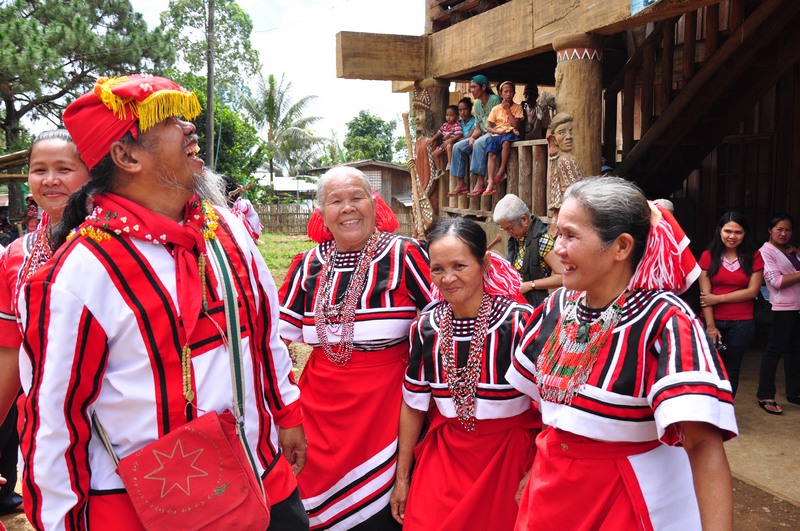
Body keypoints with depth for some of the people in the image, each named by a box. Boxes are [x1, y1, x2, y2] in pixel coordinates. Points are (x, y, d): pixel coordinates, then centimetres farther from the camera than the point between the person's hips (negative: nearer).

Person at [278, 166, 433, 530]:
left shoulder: (405, 255, -8)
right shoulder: (308, 266, 5)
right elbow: (279, 336, 12)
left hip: (388, 404, -3)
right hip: (321, 407, 4)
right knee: (321, 499, 12)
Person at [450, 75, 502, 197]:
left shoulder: (495, 99, -12)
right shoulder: (477, 104, 13)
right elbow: (478, 129, 14)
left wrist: (475, 140, -21)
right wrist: (472, 138, -10)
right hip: (482, 135, 8)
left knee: (478, 144, -37)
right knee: (458, 147, -5)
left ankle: (480, 182, -38)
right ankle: (460, 183, -4)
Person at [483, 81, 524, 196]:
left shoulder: (517, 107, 7)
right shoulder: (496, 109, 12)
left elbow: (516, 125, -6)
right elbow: (488, 127, 8)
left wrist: (508, 110, -4)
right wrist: (497, 131, -11)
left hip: (511, 134, -2)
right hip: (497, 134, 2)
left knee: (506, 140, -39)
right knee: (491, 154, -26)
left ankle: (502, 171, -31)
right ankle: (491, 184, -36)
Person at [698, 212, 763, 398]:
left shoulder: (754, 257, 2)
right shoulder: (708, 256, 0)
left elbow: (752, 291, -5)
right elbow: (705, 294, -5)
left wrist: (718, 298, -10)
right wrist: (710, 326, -11)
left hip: (742, 323, 1)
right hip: (713, 321, 0)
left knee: (731, 372, 10)